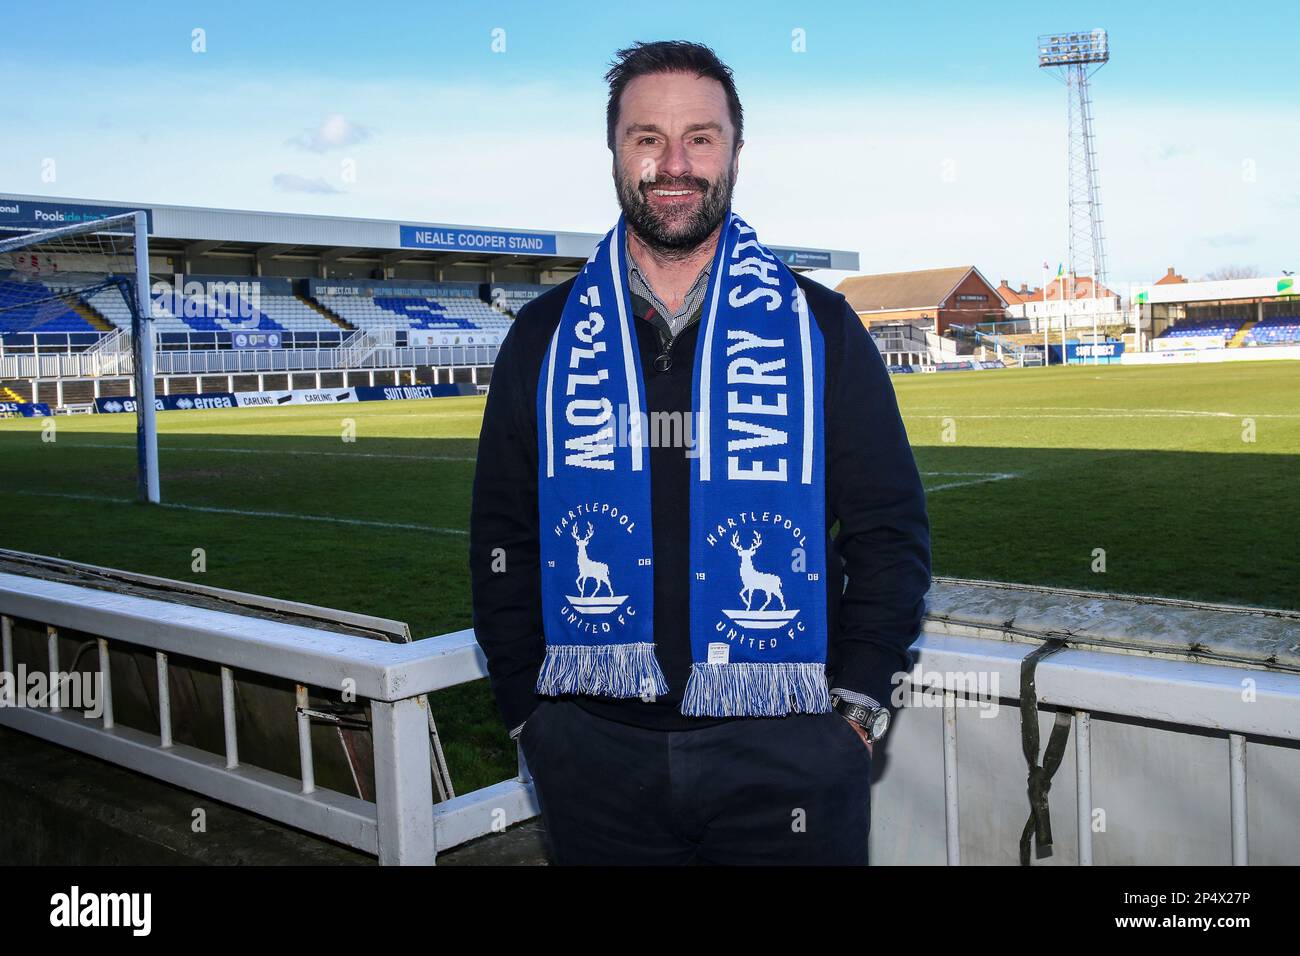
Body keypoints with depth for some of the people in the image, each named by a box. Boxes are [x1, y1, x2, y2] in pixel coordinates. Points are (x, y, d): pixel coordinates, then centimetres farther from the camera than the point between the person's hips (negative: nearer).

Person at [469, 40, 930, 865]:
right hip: (594, 754, 1)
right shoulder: (544, 337, 6)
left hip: (784, 746, -1)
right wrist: (531, 711, 1)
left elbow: (891, 528, 3)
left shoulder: (820, 327, 2)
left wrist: (857, 705, -5)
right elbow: (502, 539, 8)